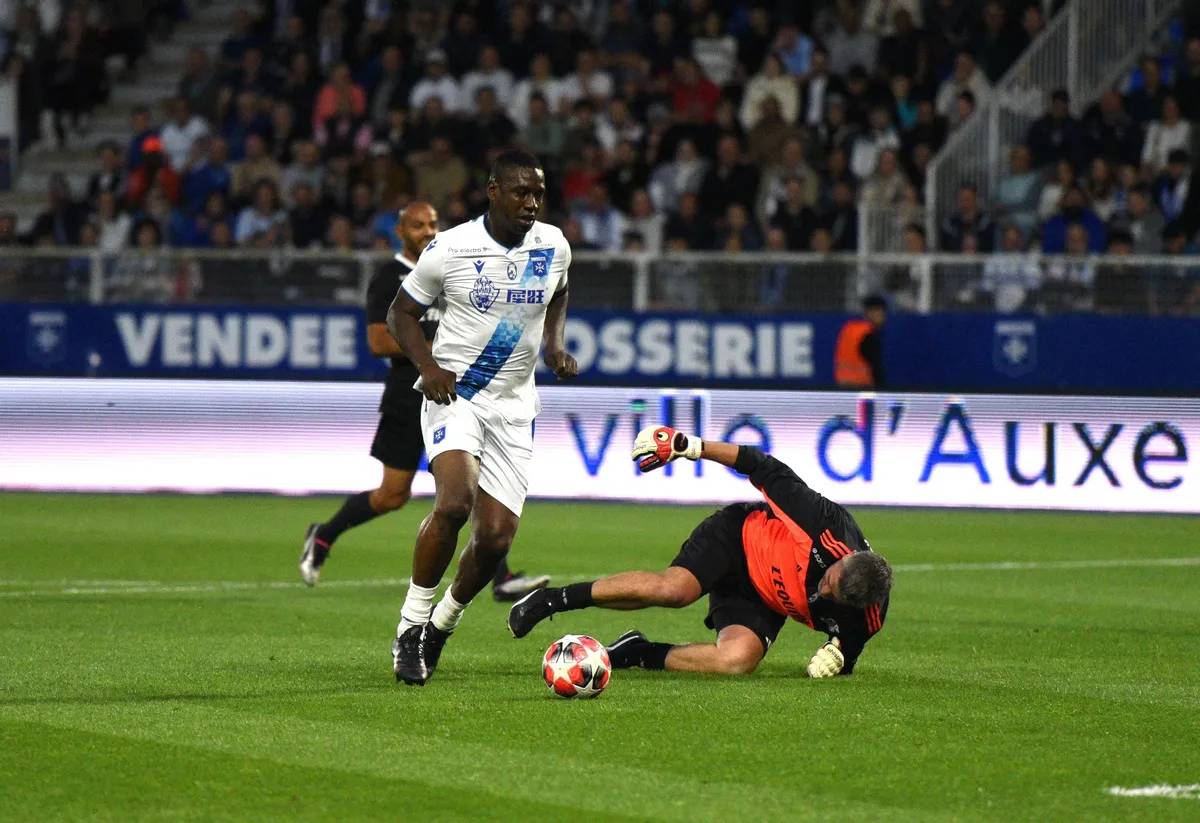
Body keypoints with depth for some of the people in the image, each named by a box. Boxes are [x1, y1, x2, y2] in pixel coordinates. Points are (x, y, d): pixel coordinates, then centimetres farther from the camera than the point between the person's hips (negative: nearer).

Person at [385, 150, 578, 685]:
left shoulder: (554, 246, 2)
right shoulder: (450, 249, -9)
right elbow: (402, 312, 3)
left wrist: (555, 346, 6)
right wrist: (428, 366, -14)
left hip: (513, 406, 4)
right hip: (454, 395, -4)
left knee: (496, 536, -4)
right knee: (455, 500, -29)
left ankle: (443, 624, 23)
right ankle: (411, 626, -14)